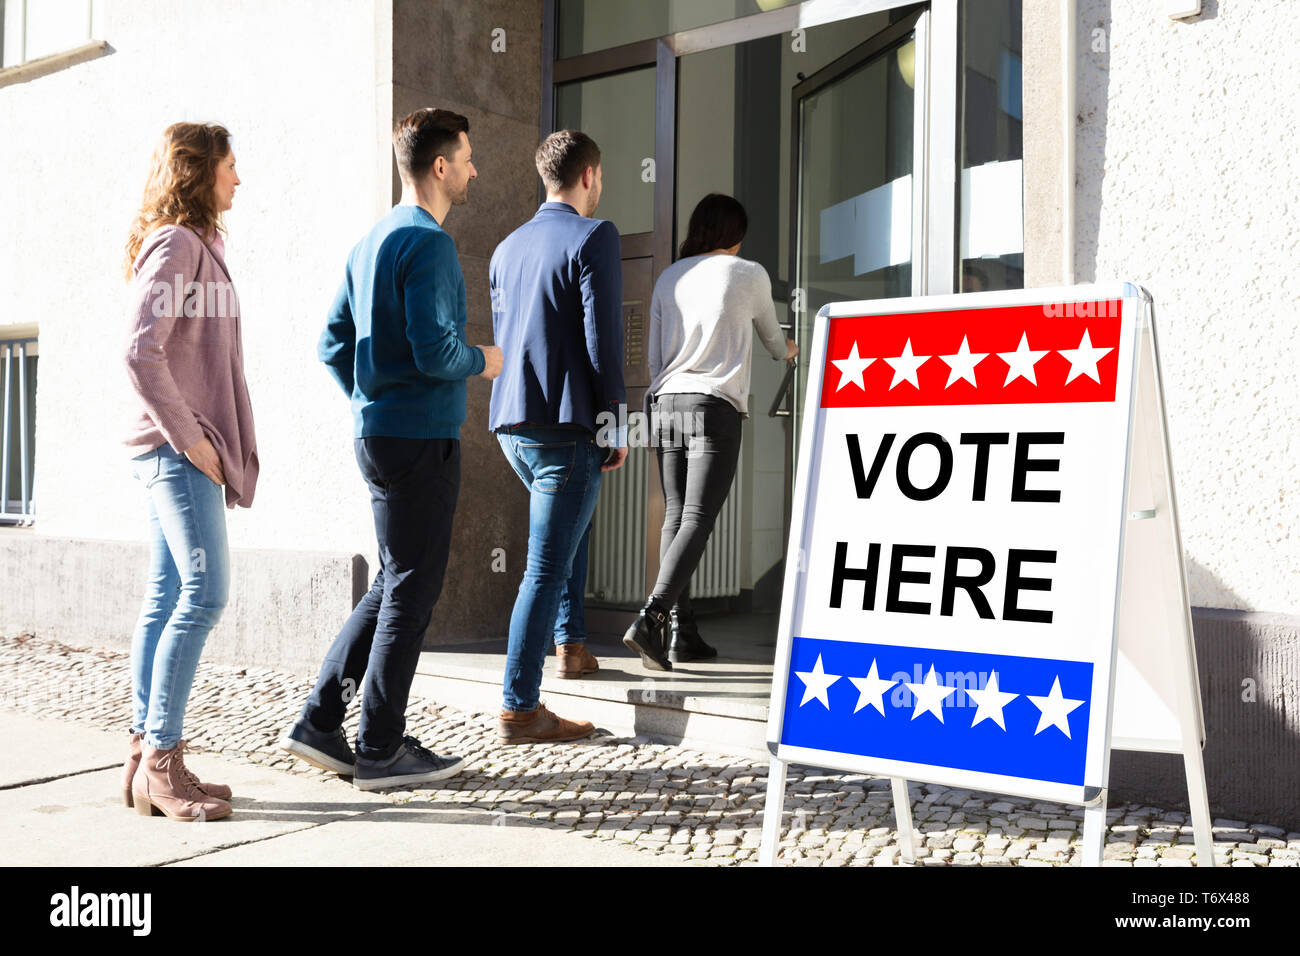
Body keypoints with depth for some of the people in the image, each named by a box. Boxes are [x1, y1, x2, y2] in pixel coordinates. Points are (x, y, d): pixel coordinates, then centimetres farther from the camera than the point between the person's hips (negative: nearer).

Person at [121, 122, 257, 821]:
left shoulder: (193, 244, 21)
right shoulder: (177, 244, -9)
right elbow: (140, 352, -19)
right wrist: (188, 437, -17)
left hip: (181, 449, 10)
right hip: (177, 447, -10)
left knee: (167, 597, 8)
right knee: (205, 591, -12)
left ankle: (144, 754, 13)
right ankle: (161, 760, -7)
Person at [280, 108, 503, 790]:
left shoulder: (370, 242, 16)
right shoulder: (428, 242, -13)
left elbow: (333, 344, 18)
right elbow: (434, 351, -22)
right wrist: (482, 362, -4)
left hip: (377, 432, 9)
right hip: (420, 435, -9)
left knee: (392, 586, 17)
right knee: (410, 592, 0)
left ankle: (318, 723, 19)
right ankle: (381, 751, 8)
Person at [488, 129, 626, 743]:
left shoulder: (508, 247, 16)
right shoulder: (594, 237, -6)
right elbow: (602, 340, -13)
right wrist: (616, 425, -7)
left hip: (511, 424, 8)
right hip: (566, 426, -8)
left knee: (572, 524, 30)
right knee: (547, 567, -5)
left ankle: (571, 642, 33)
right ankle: (519, 709, -3)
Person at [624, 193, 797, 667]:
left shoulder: (668, 277, 16)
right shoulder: (750, 274, 6)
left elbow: (654, 357, 15)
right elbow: (771, 336, 24)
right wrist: (788, 350, 46)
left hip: (665, 404, 5)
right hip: (715, 406, -5)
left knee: (675, 517, 8)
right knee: (696, 520, -9)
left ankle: (681, 633, 8)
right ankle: (650, 619, -23)